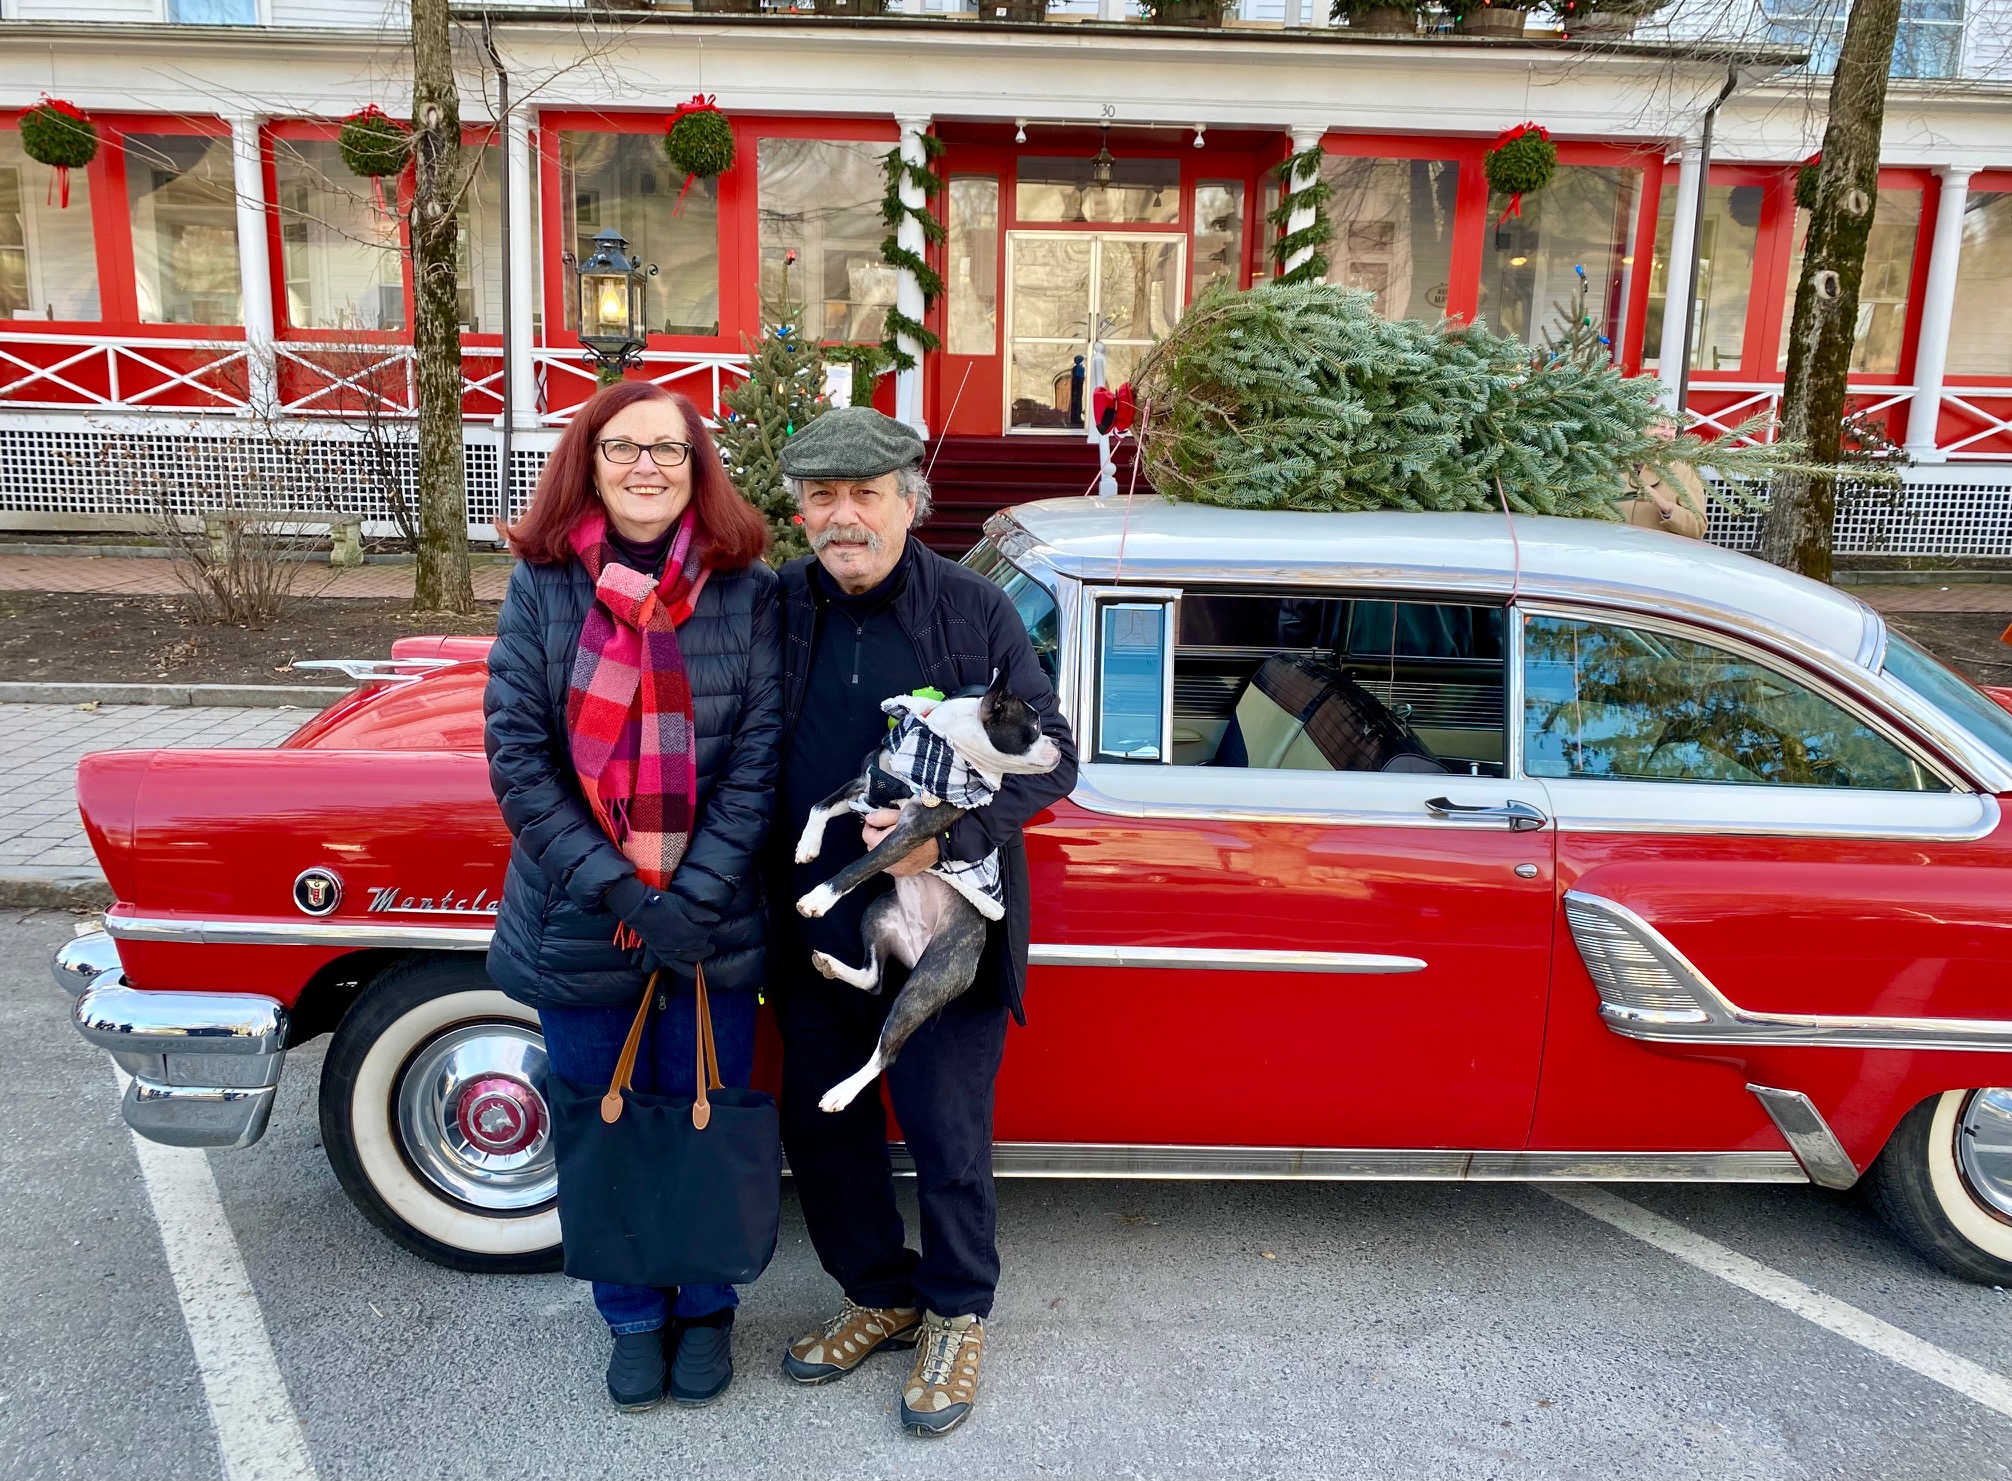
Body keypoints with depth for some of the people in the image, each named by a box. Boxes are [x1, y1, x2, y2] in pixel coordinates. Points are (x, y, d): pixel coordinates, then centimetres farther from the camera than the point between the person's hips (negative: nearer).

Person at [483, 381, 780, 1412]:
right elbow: (513, 748, -8)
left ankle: (706, 1308, 40)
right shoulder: (544, 584, -4)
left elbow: (758, 756, -8)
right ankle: (633, 1319, 39)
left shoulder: (747, 591, -6)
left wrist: (692, 897, -16)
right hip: (578, 928, 1)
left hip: (713, 925, 0)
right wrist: (616, 889, -16)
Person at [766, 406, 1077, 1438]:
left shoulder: (976, 611, -9)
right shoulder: (777, 606, -2)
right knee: (820, 1129, 17)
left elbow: (1051, 760, -8)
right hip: (813, 932, 4)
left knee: (947, 1140, 9)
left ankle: (956, 1316, 36)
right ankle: (881, 1295, 42)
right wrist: (757, 899, -5)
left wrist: (947, 833, -22)